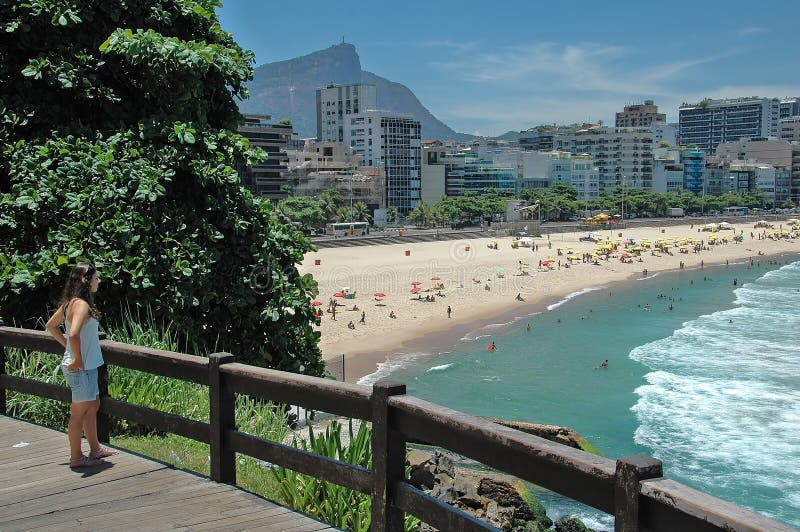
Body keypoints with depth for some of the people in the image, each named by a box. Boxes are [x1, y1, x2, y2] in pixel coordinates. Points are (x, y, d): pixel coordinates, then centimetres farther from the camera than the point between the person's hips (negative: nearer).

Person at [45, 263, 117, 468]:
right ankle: (76, 457, 16)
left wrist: (67, 347, 16)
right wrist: (78, 360, -23)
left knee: (93, 405, 20)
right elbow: (74, 334, -35)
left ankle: (95, 449, 33)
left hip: (87, 366, 10)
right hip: (81, 368, -10)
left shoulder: (70, 302, 7)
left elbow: (51, 325, 19)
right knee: (79, 412, 3)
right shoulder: (82, 304, -22)